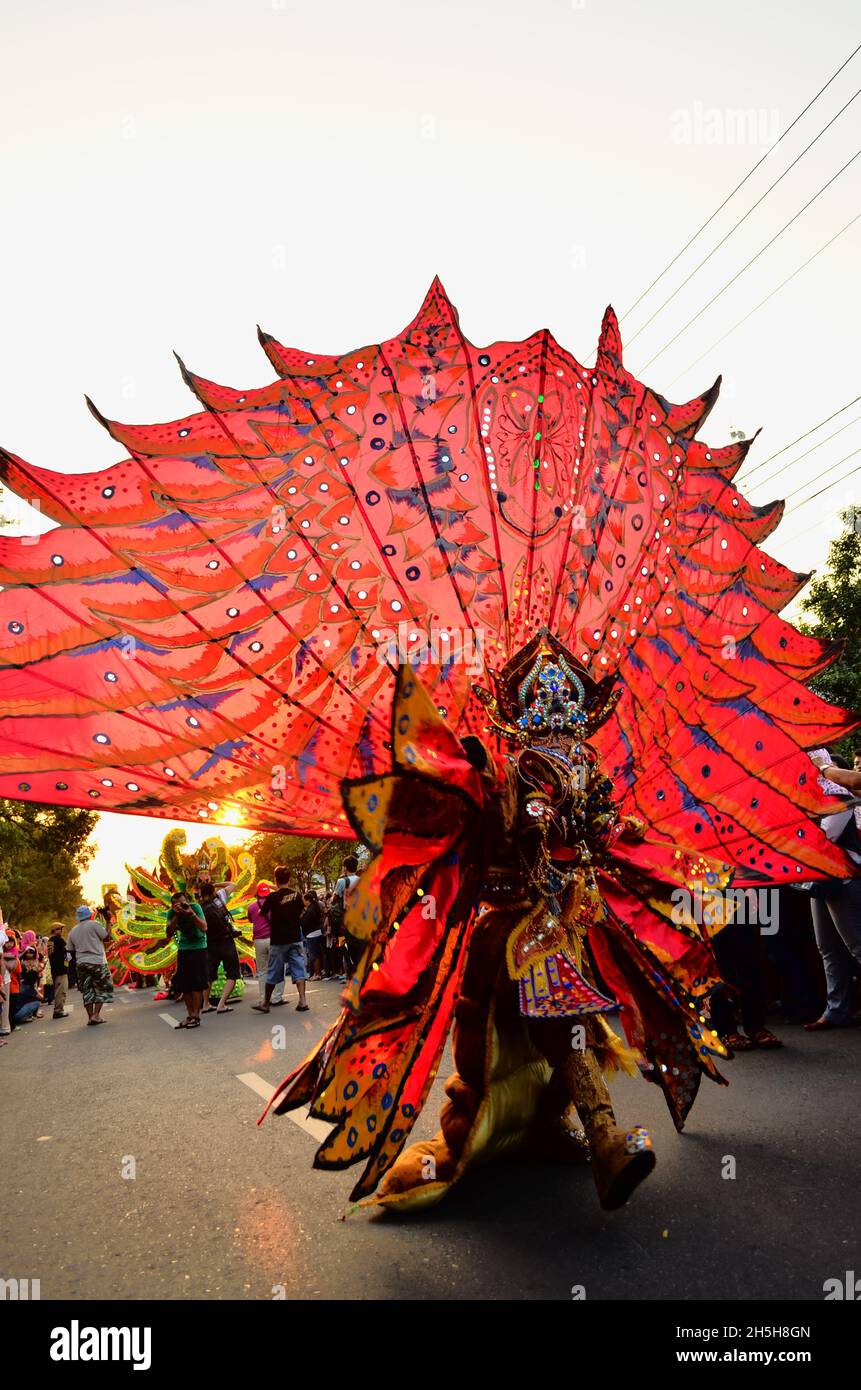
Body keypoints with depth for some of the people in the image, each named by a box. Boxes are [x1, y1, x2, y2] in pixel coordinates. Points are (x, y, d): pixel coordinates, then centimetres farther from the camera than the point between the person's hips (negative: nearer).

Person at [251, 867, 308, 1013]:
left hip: (278, 940, -2)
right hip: (295, 938, 2)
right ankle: (302, 1001, -4)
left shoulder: (273, 897, -11)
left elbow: (263, 912, 2)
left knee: (273, 973, 8)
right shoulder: (296, 895, -1)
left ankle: (266, 1003, 20)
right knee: (299, 969, 4)